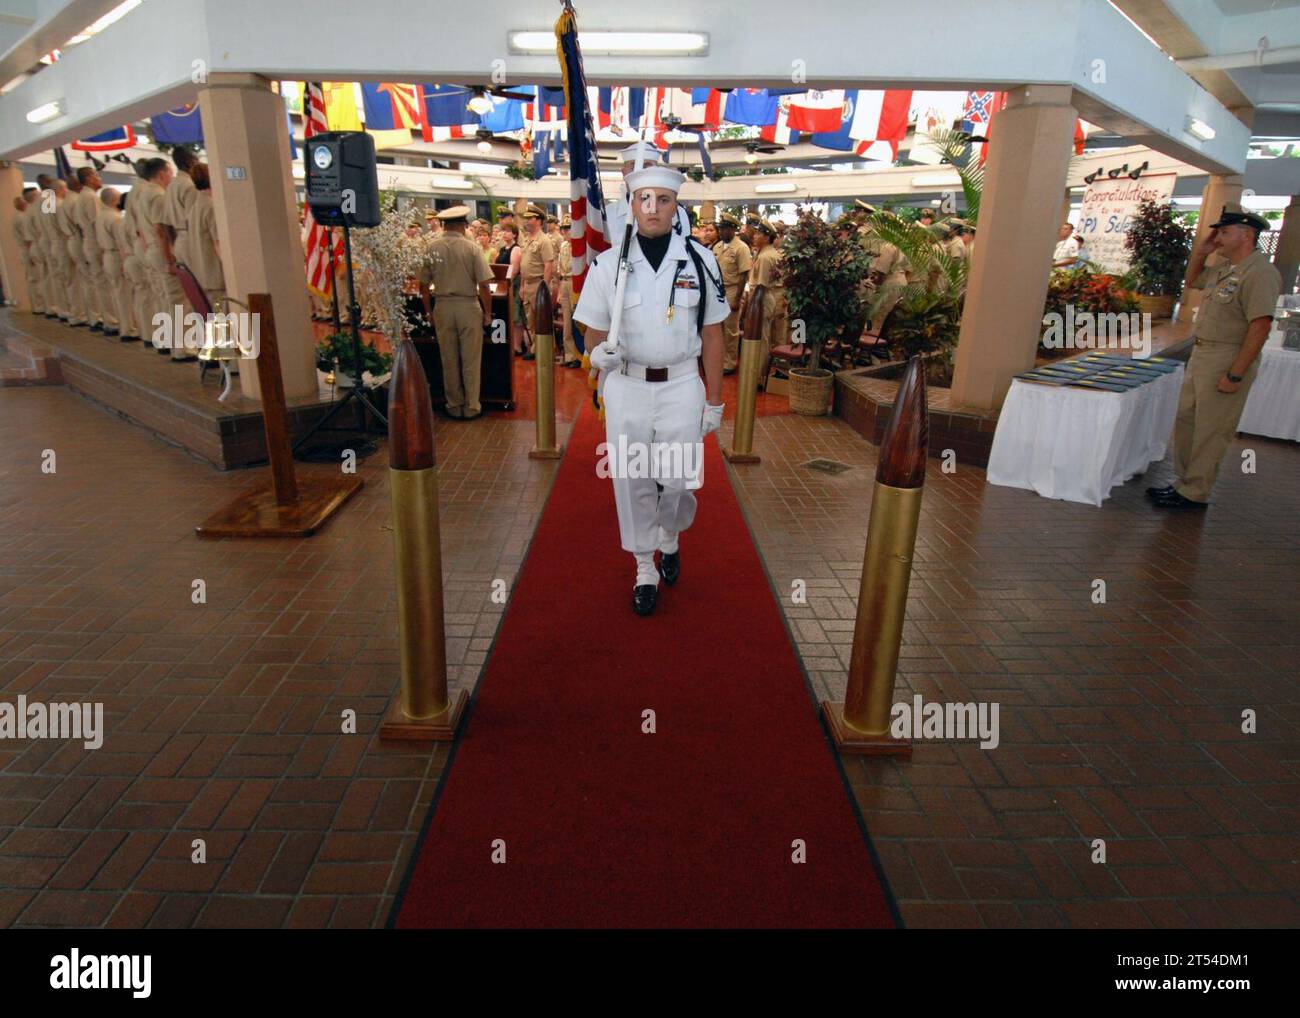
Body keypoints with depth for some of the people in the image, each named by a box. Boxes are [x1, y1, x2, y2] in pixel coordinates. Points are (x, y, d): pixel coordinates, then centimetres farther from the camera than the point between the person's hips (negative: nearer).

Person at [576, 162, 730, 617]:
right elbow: (594, 329, 7)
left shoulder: (701, 260, -1)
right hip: (626, 387, 1)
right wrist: (598, 352, -18)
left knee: (679, 481, 4)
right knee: (632, 482, 7)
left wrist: (714, 399, 2)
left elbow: (712, 333, 3)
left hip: (682, 387, 0)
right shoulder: (608, 263, 0)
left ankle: (670, 539, 39)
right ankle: (645, 570, 25)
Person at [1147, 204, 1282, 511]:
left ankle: (1194, 494, 6)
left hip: (1228, 362, -10)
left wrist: (1235, 374, -24)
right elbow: (1192, 280, 34)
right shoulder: (1223, 268, 12)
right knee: (1185, 420, 16)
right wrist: (1201, 252, 14)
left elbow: (1260, 325, -22)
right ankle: (1184, 482, 28)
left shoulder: (1259, 272, -16)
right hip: (1201, 356, 10)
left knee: (1210, 432, -2)